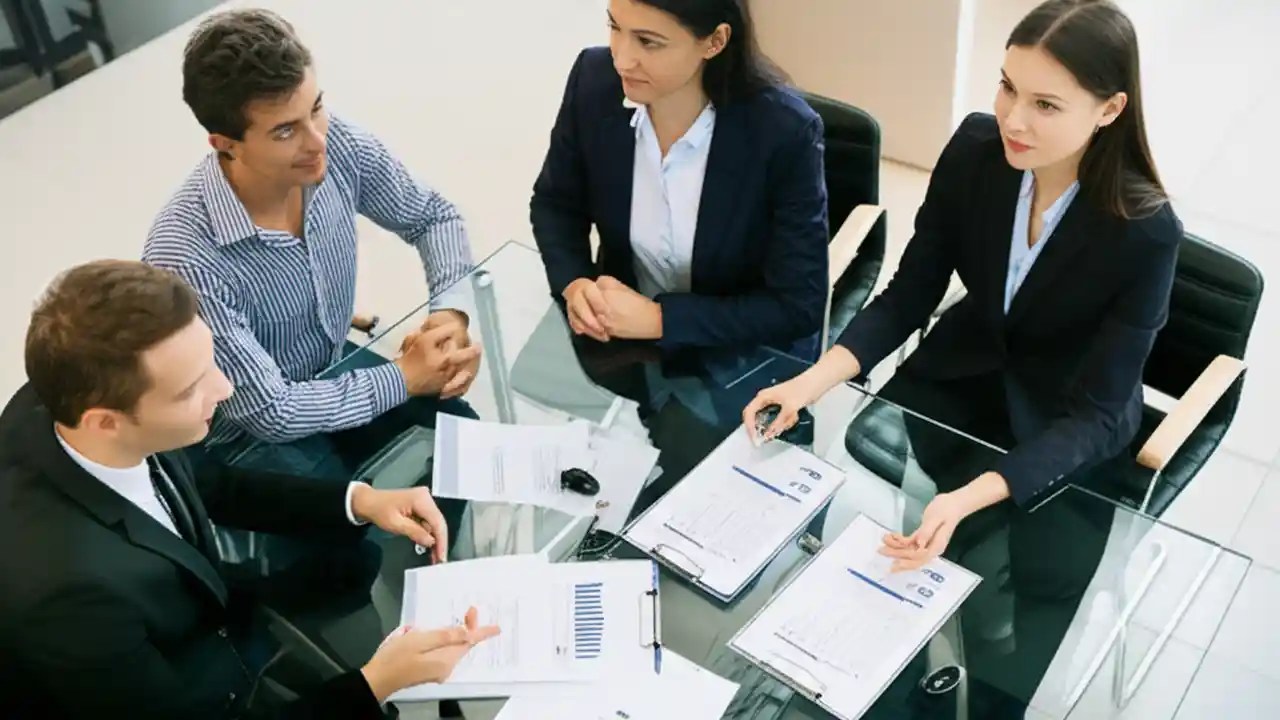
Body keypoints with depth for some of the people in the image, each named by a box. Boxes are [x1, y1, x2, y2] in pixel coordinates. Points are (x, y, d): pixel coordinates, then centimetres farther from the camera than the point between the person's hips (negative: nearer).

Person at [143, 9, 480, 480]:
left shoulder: (336, 145, -20)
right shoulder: (184, 256, -36)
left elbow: (433, 216, -1)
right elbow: (270, 412, -28)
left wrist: (451, 311, -19)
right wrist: (405, 377, -22)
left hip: (335, 369, 5)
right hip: (251, 438, -5)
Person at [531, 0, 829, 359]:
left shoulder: (785, 131, -23)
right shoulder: (594, 80, -13)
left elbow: (798, 306, -18)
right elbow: (554, 202, 3)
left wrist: (659, 319, -24)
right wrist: (574, 283, -15)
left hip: (747, 356, -2)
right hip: (622, 334, 3)